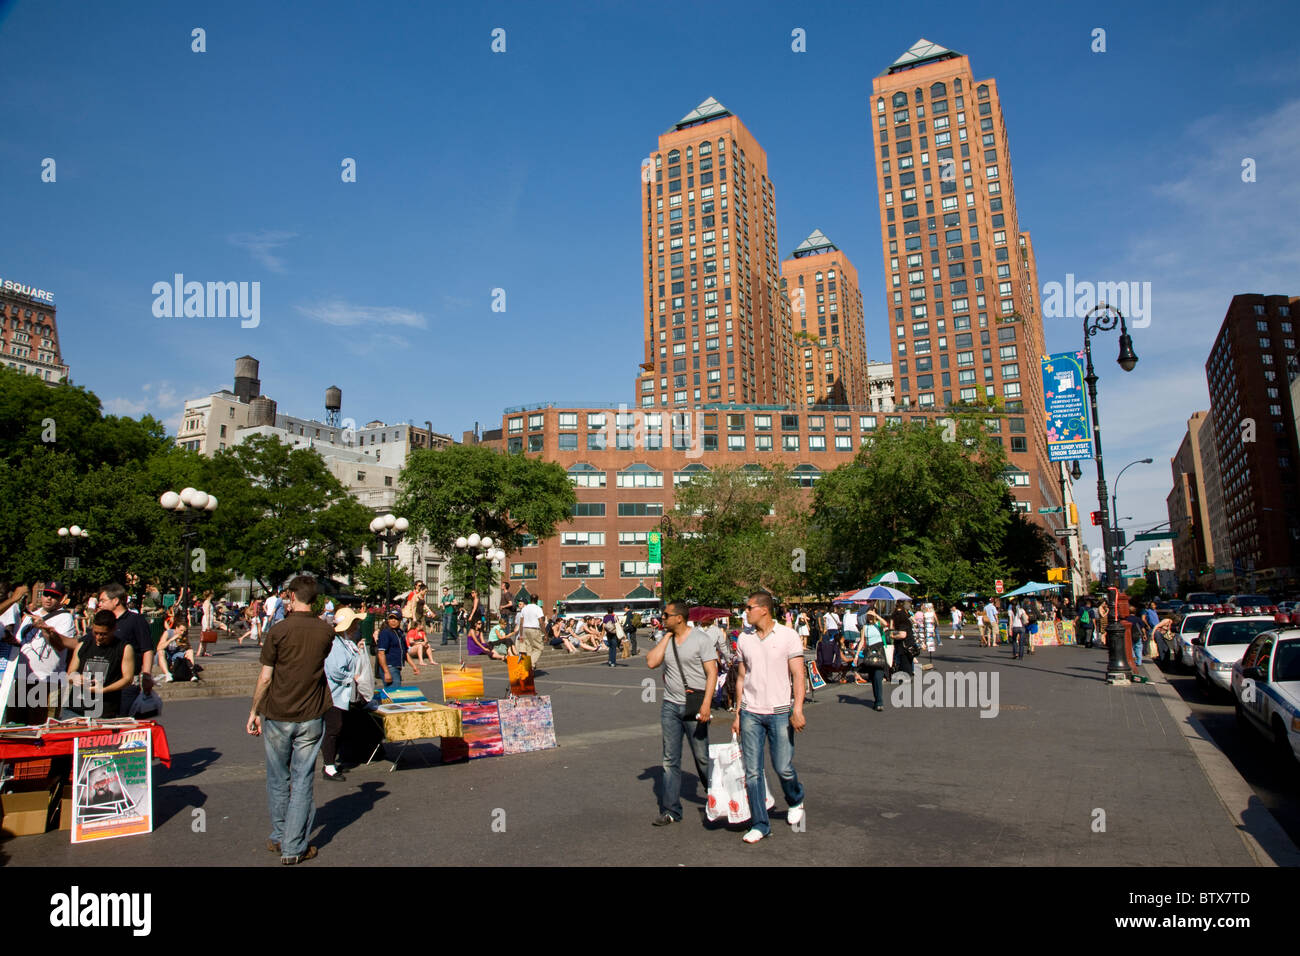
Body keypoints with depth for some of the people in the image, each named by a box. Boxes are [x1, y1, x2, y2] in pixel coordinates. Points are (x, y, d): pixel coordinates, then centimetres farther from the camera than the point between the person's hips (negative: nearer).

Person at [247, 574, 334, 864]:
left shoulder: (278, 631, -10)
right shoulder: (326, 631, -3)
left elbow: (265, 678, -8)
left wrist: (254, 712, 5)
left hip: (277, 716, -1)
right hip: (311, 717, 1)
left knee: (278, 780, 16)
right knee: (302, 781, 7)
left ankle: (278, 838, 30)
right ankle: (294, 848, 10)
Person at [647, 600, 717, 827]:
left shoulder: (701, 639, -8)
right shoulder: (665, 639, 7)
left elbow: (712, 672, -11)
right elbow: (651, 662, -7)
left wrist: (706, 704, -20)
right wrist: (667, 636, -6)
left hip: (694, 707, -4)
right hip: (670, 706, 4)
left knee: (702, 758, 7)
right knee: (670, 760, 6)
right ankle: (670, 810, 14)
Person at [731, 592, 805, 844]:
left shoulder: (788, 636, -4)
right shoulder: (744, 639, 7)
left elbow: (798, 675, -6)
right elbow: (741, 677, 12)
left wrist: (797, 710, -15)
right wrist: (737, 714, 10)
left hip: (780, 712, -3)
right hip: (750, 713, 3)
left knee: (784, 768, 2)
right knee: (752, 771, 2)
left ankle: (795, 801, 34)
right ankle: (760, 824, 15)